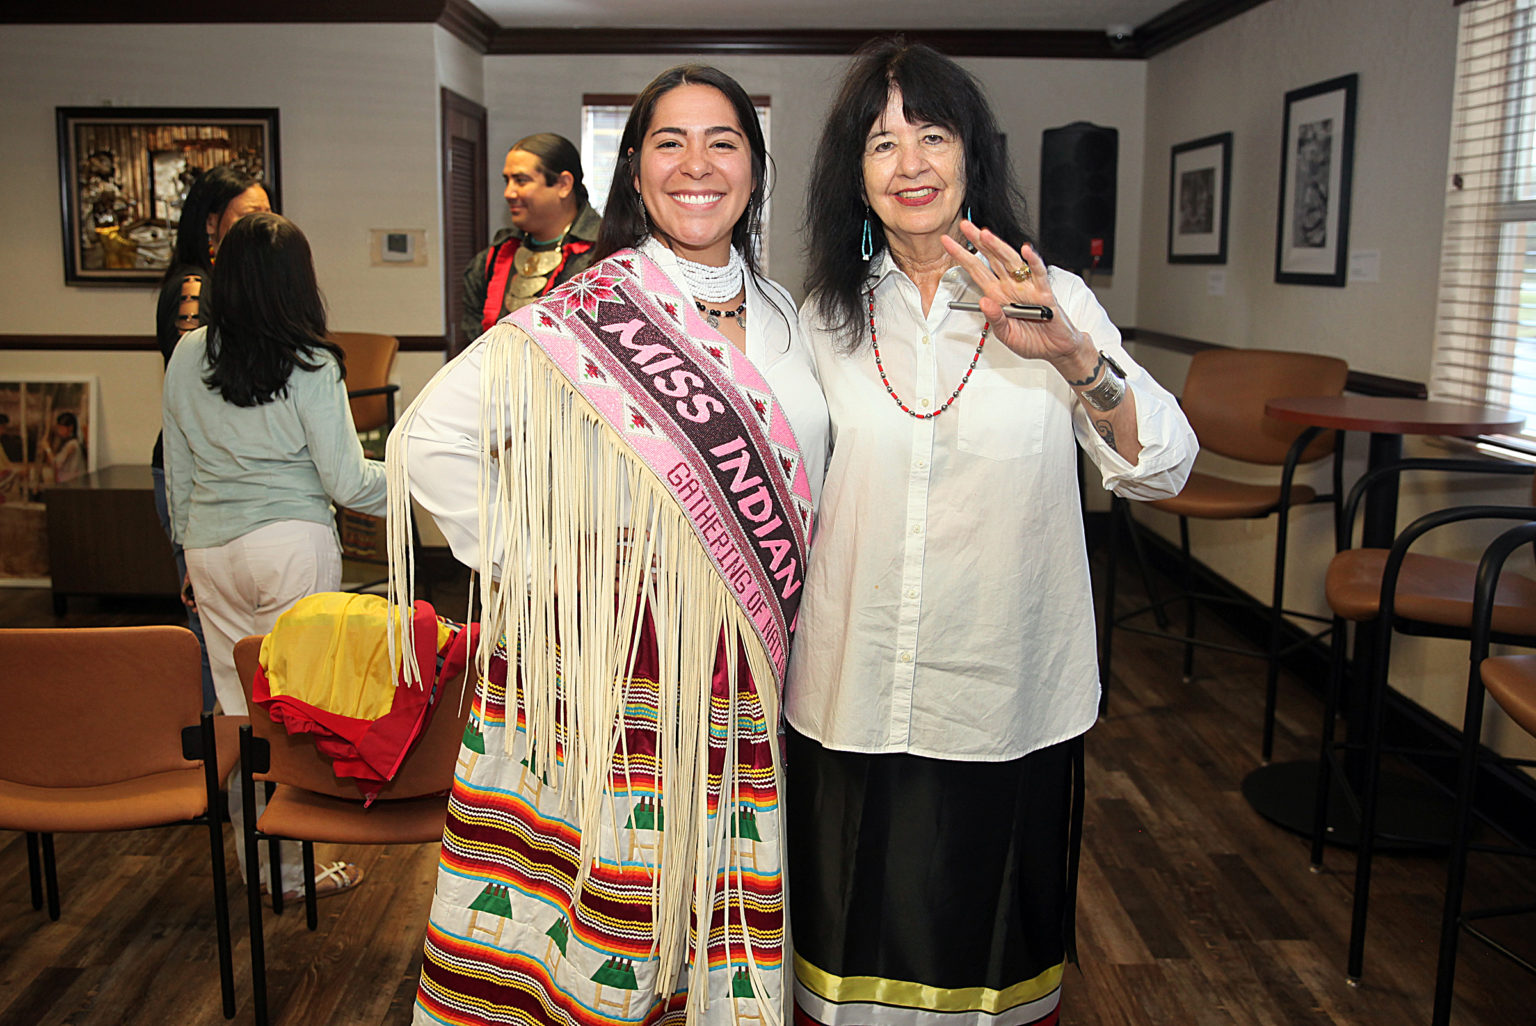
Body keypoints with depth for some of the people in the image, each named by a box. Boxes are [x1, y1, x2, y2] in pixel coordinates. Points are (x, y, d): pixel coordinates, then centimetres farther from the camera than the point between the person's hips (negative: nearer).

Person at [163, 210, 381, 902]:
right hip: (294, 543, -5)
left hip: (210, 549, 5)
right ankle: (294, 864, 14)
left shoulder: (187, 357, 4)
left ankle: (253, 857, 24)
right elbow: (347, 481, -8)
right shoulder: (310, 365, -10)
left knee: (237, 704, 12)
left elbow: (177, 469, 13)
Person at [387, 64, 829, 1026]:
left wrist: (772, 601, 12)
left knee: (723, 901, 13)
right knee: (619, 904, 3)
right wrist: (535, 566, -13)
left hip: (744, 673, 5)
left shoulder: (779, 313, 10)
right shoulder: (587, 313, -9)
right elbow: (428, 441, -14)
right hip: (619, 664, -5)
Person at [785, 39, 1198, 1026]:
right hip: (852, 699, 2)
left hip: (1007, 697, -1)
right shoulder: (828, 315, 3)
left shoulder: (1055, 300, -3)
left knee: (993, 943, 16)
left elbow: (1163, 468, -9)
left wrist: (1071, 354, -24)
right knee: (860, 943, 16)